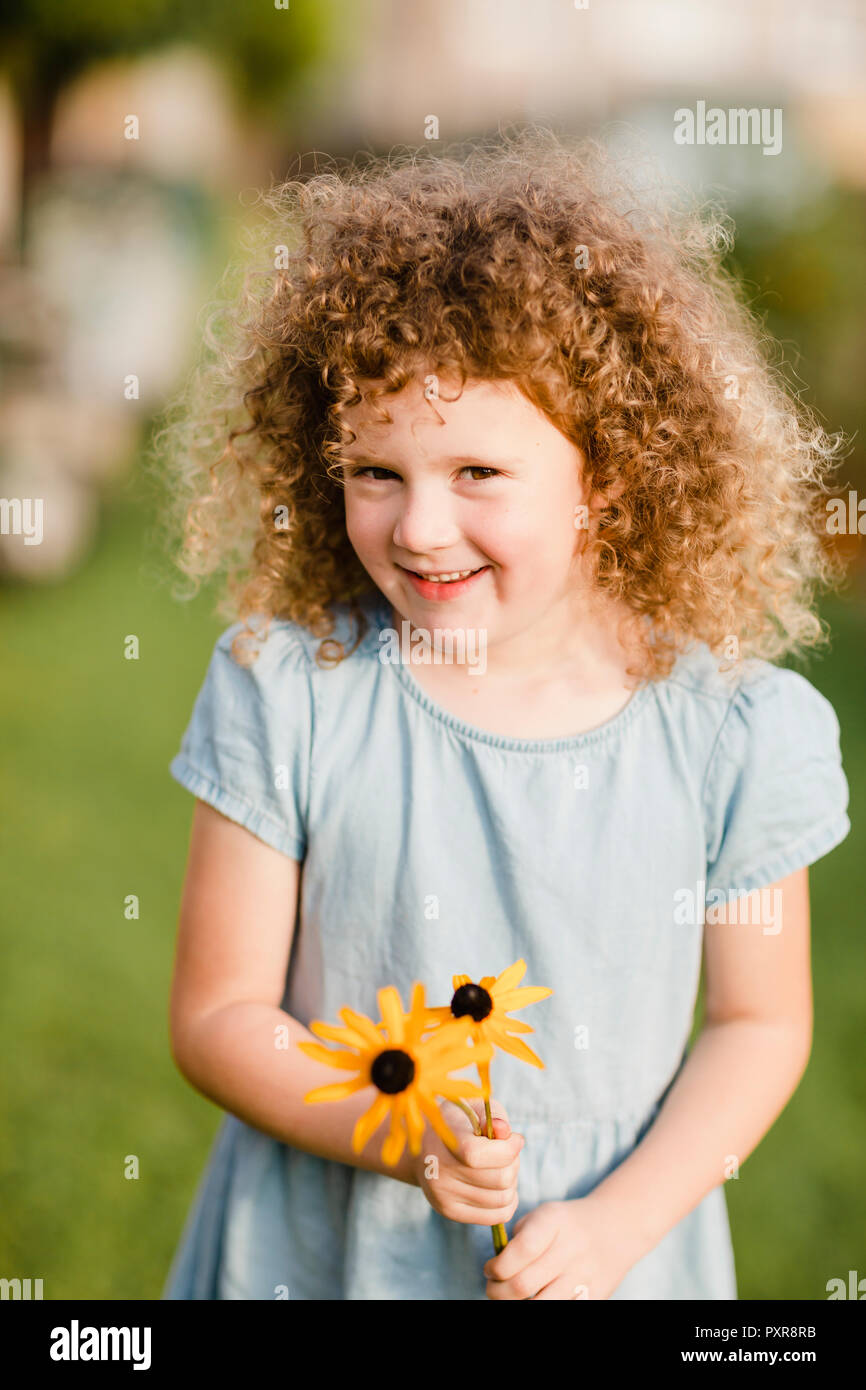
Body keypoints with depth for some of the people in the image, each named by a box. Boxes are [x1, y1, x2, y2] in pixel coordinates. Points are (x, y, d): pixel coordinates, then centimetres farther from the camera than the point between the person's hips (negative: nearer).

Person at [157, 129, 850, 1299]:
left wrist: (616, 1223, -14)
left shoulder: (727, 730, -13)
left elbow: (761, 1024, -2)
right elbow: (219, 1014, -8)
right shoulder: (286, 691, -13)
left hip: (605, 1254, 0)